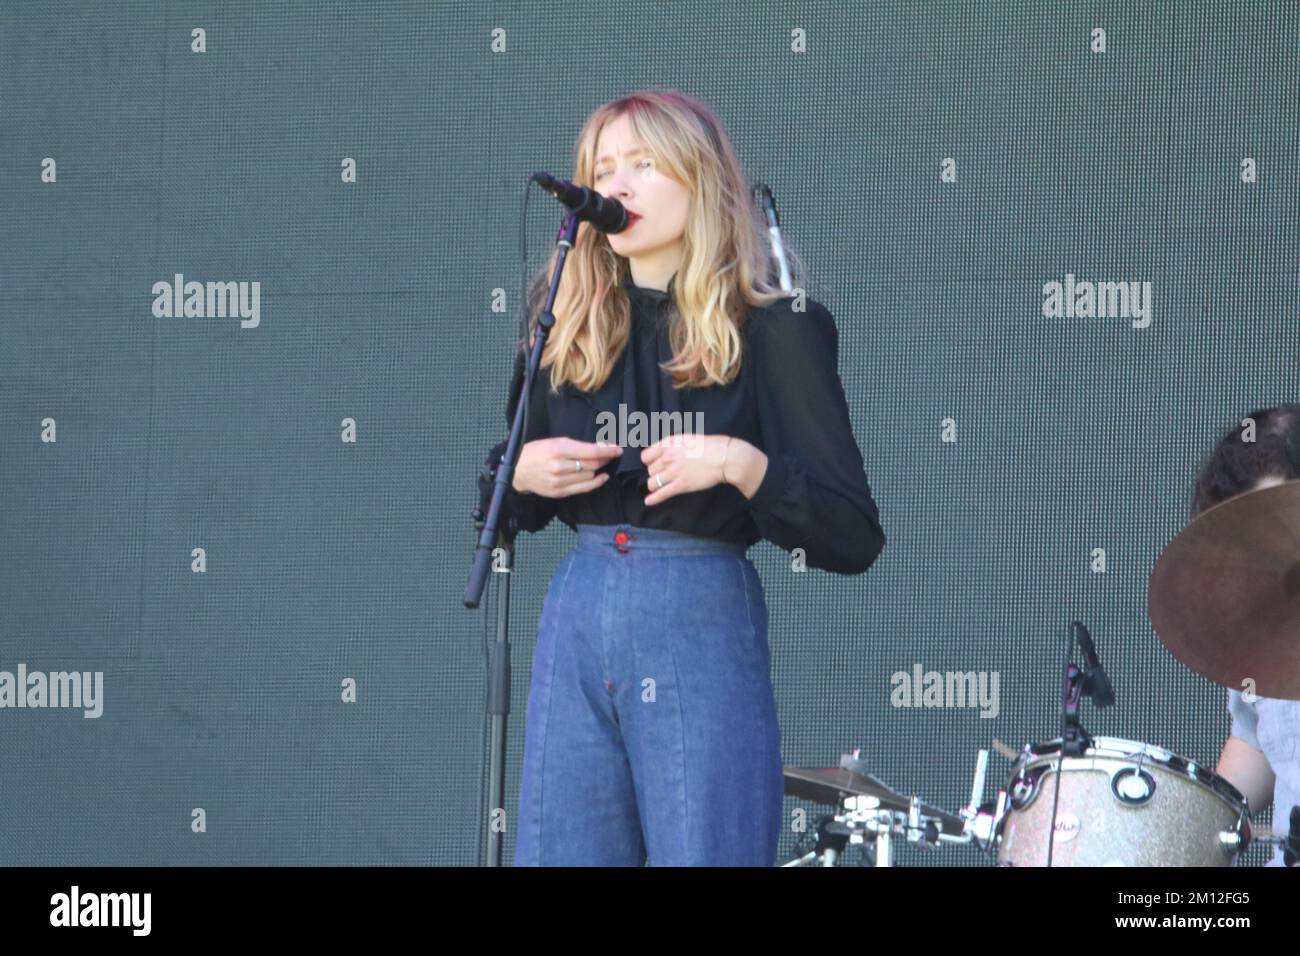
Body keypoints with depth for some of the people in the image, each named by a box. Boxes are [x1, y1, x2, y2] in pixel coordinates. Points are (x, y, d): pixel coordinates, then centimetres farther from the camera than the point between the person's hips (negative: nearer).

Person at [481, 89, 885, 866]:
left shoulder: (772, 333, -3)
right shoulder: (568, 326, 10)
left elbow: (854, 540, -7)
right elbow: (501, 503, 20)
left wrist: (742, 465, -21)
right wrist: (523, 474, -2)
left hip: (703, 631, -4)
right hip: (576, 622, 4)